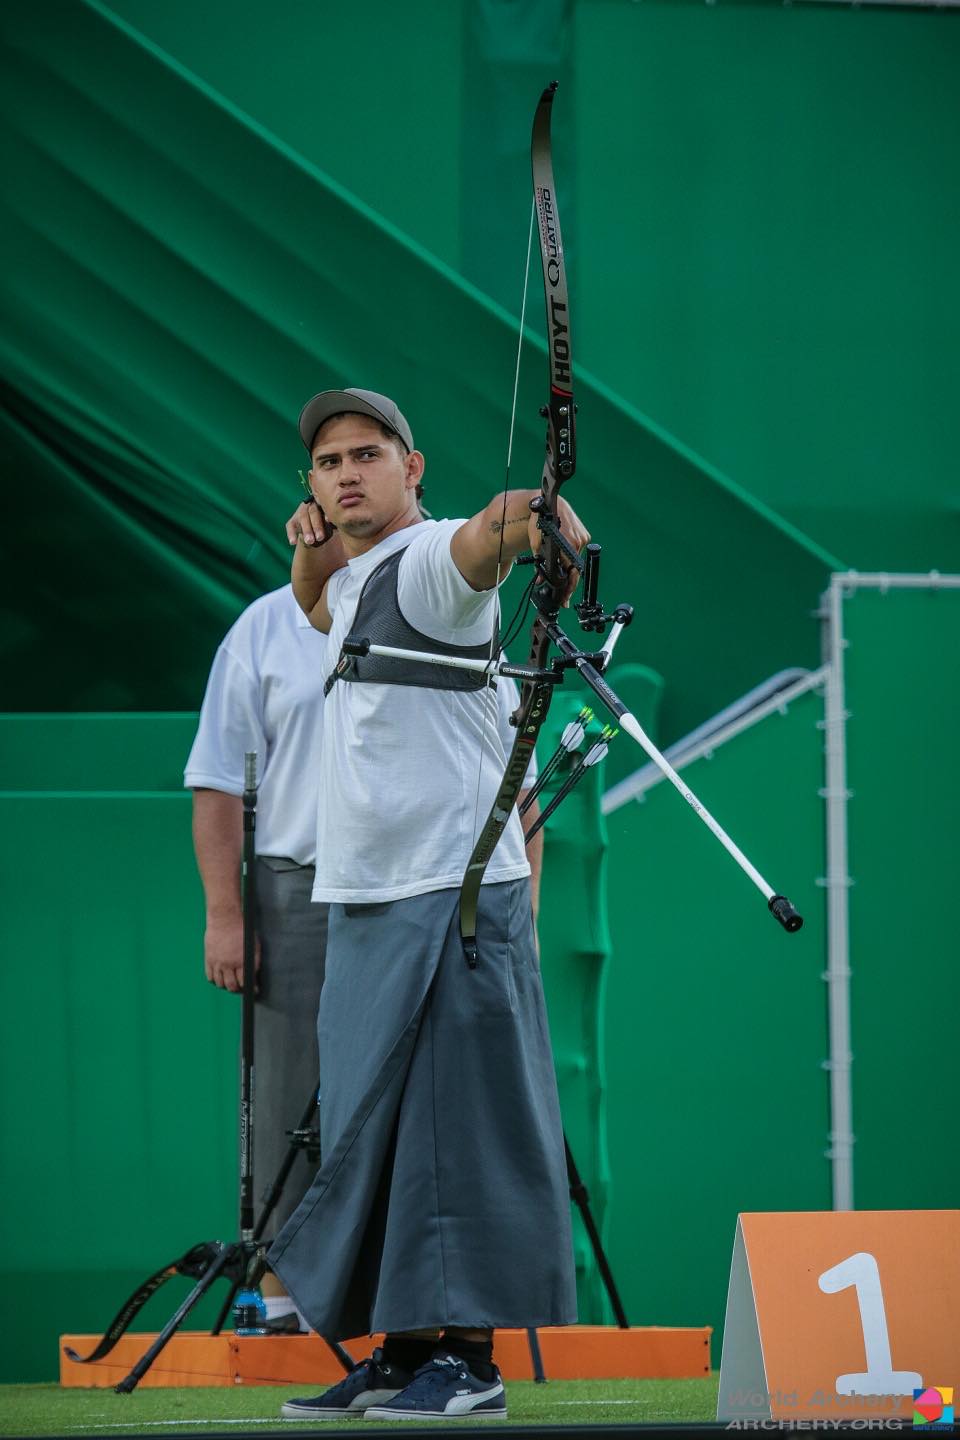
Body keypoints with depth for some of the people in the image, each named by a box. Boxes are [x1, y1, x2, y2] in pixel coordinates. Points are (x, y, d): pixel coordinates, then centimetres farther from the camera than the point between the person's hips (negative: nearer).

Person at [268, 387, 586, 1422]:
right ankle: (403, 1352, 16)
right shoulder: (354, 582, 18)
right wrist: (312, 551, 18)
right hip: (363, 896, 10)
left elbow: (482, 541, -33)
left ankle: (468, 1357, -9)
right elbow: (321, 609, 42)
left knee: (453, 1115, -10)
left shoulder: (432, 560, -10)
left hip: (451, 889, -10)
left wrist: (533, 517, -57)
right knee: (367, 1125, 10)